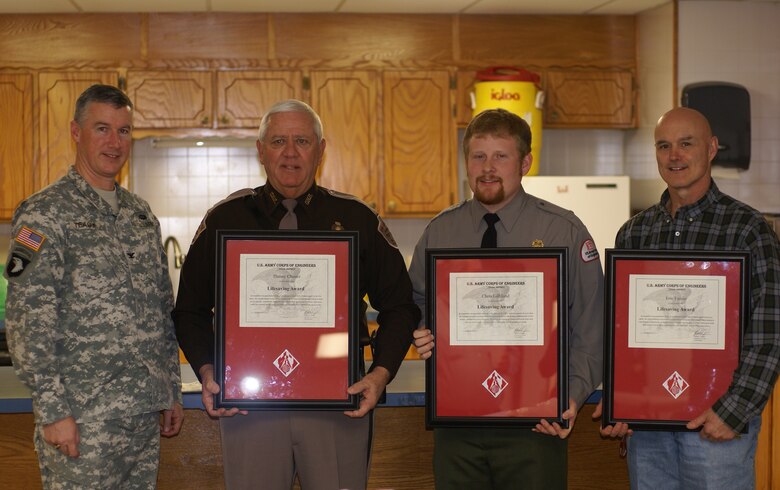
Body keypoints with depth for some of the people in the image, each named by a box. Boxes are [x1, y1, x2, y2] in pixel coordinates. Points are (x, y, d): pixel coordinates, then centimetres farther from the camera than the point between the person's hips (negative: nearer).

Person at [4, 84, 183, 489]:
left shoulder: (141, 213, 14)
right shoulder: (46, 213, -8)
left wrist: (172, 392, 15)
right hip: (83, 422, -6)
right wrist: (53, 409, -17)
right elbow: (27, 322, -14)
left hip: (145, 412, 7)